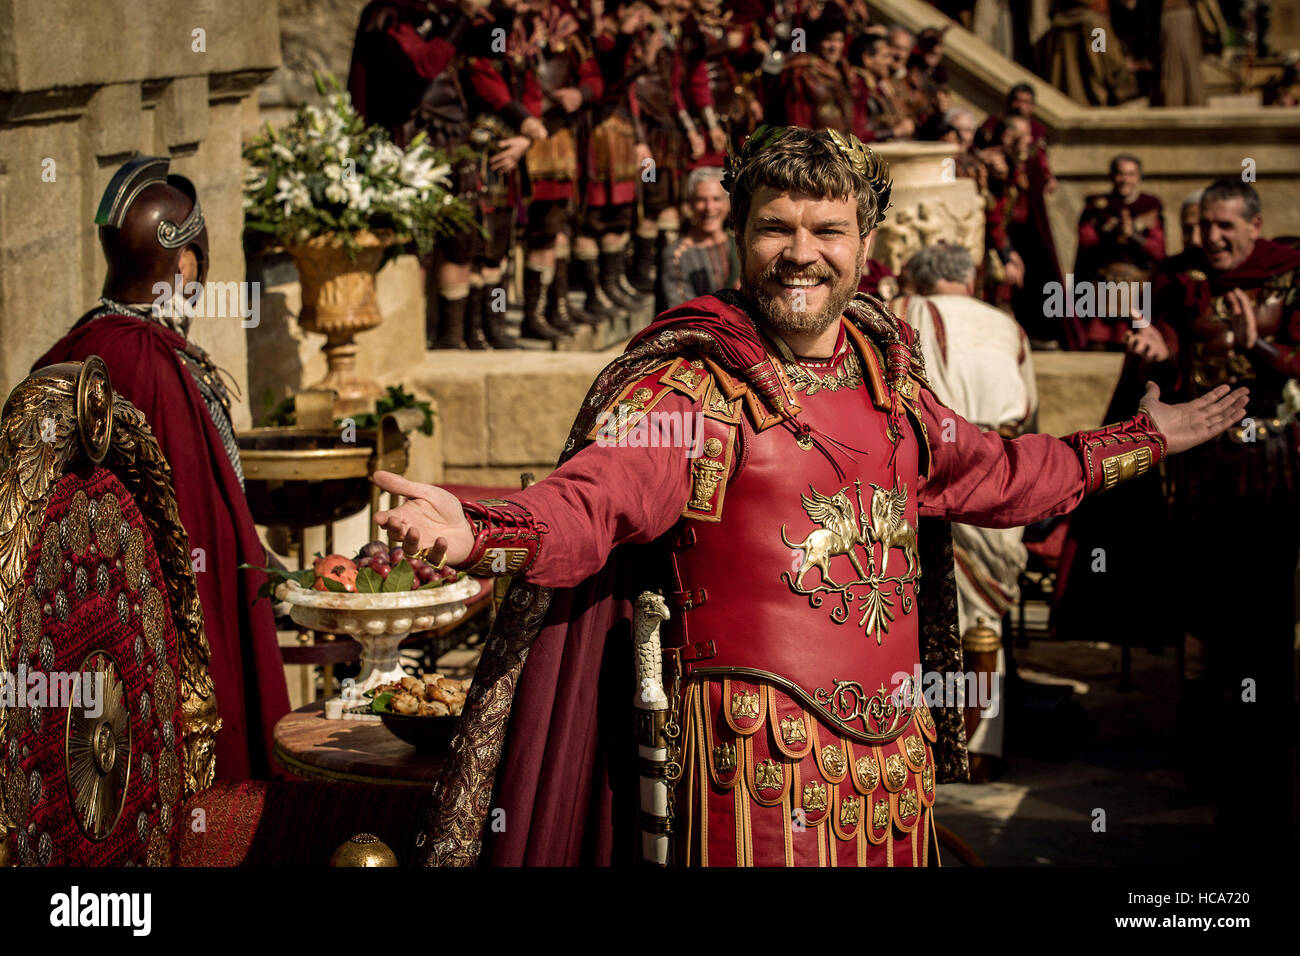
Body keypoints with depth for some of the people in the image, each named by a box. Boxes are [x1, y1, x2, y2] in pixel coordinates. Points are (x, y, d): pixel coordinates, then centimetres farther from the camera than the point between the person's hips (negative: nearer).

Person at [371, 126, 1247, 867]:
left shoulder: (889, 379, 13)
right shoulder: (689, 387, -7)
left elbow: (994, 474, 30)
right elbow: (591, 499, -23)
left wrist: (1141, 440, 39)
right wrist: (478, 532, -45)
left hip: (894, 757, 6)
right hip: (756, 761, -6)